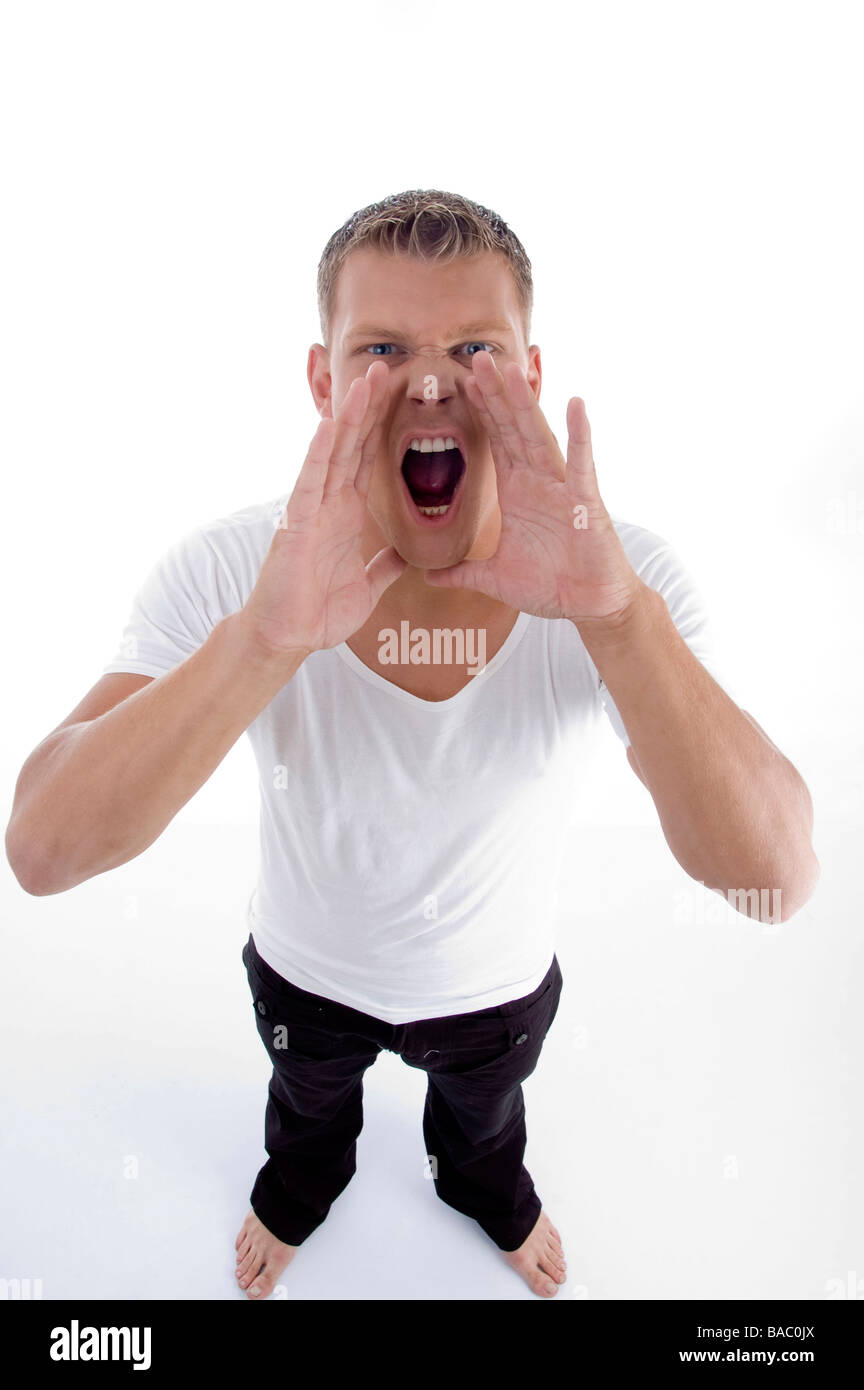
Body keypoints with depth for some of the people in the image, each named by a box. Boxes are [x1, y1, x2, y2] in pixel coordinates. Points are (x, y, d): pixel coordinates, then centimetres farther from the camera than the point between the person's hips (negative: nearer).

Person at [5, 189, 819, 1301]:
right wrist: (268, 635, -55)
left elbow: (776, 881, -38)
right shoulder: (224, 575, -31)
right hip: (304, 972, 0)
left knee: (483, 1110, 34)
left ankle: (480, 1183, 73)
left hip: (499, 985, 1)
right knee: (309, 1096, 34)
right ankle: (305, 1181, 74)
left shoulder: (624, 582, -31)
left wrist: (616, 613, -53)